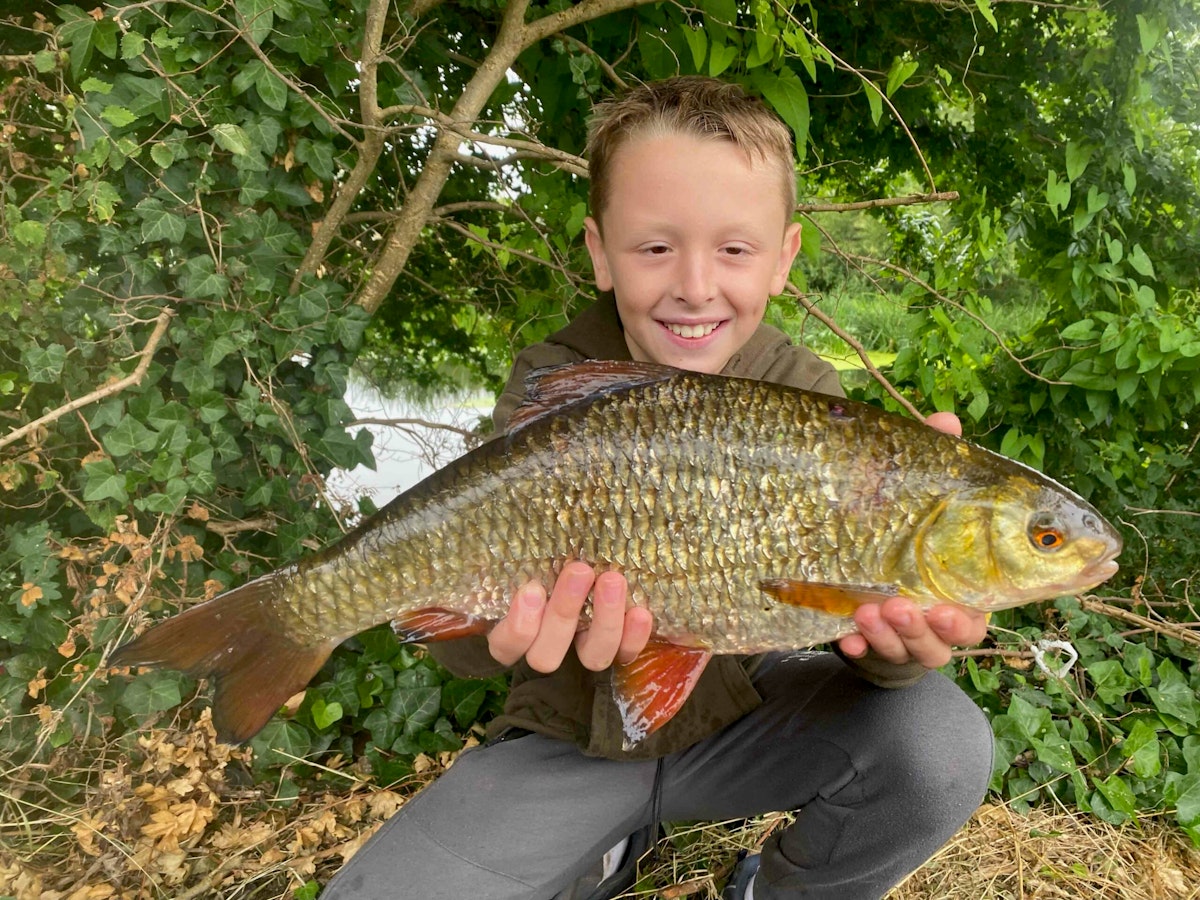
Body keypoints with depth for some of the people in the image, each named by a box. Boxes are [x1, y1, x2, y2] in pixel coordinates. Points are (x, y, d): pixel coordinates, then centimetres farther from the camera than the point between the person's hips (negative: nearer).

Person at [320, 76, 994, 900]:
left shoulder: (807, 398, -11)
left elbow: (857, 589, -19)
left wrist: (898, 643, -44)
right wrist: (510, 620, -47)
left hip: (741, 710, 1)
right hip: (574, 735, 0)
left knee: (943, 745, -24)